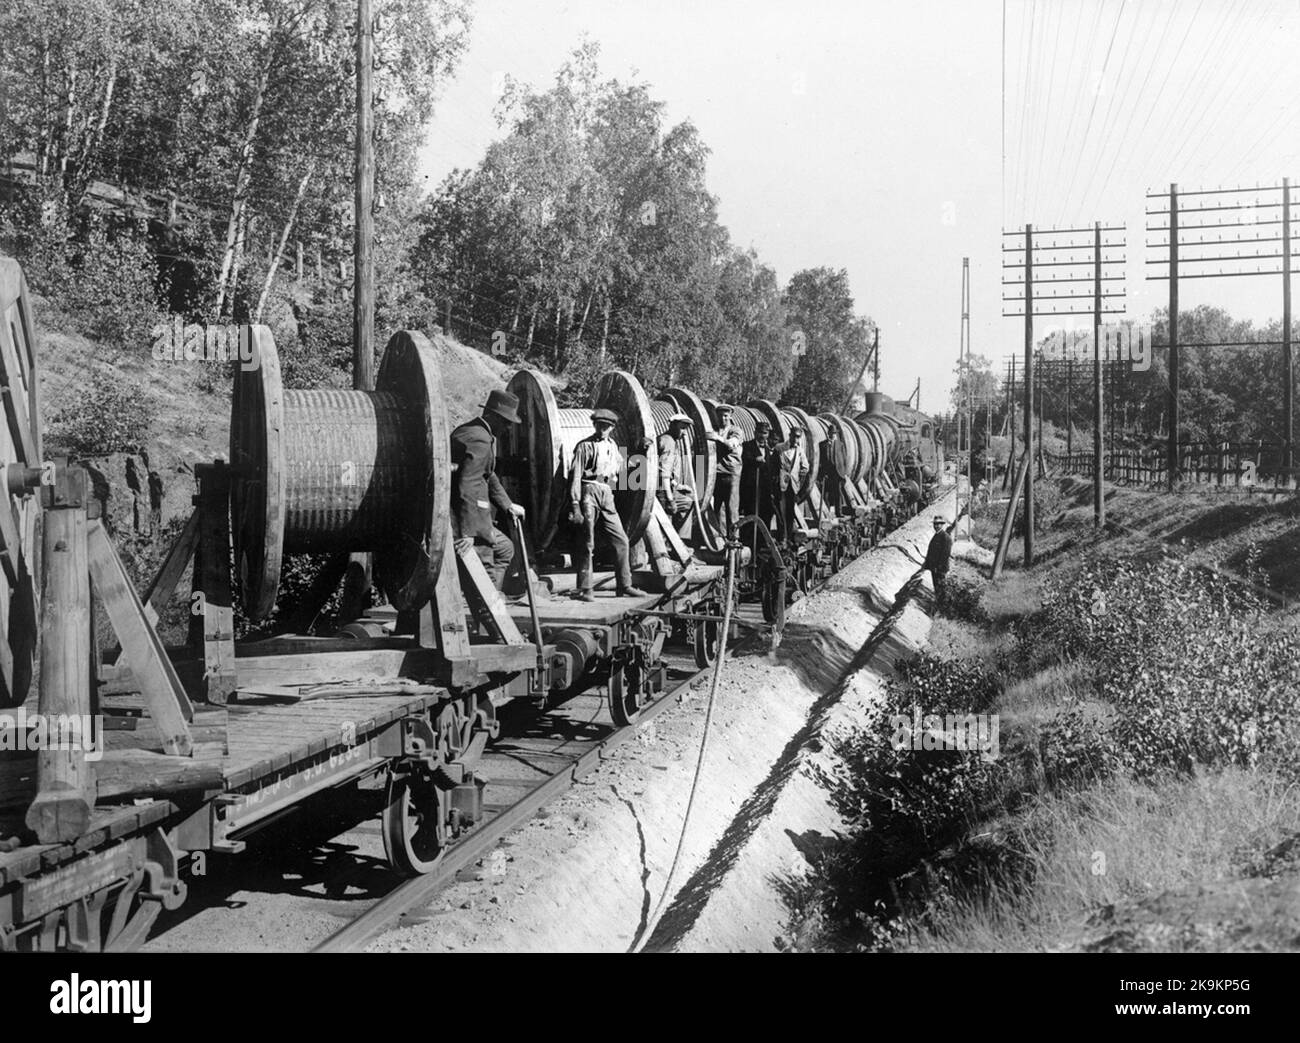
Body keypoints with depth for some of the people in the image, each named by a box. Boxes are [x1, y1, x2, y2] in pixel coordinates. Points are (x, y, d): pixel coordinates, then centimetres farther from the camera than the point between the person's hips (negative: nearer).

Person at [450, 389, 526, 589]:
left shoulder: (467, 430, 16)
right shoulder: (480, 440, -19)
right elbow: (467, 487, -26)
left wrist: (508, 505, 26)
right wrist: (467, 532, -28)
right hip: (468, 515, -11)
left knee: (504, 549, 23)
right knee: (486, 570, -4)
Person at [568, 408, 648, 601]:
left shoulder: (612, 446, 18)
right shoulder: (585, 446, -2)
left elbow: (623, 467, 32)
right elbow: (575, 476, -7)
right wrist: (575, 504, -15)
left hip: (607, 495, 6)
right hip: (590, 492, -6)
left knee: (621, 540, 4)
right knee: (587, 543, -6)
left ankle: (624, 586, 13)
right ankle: (584, 590, -1)